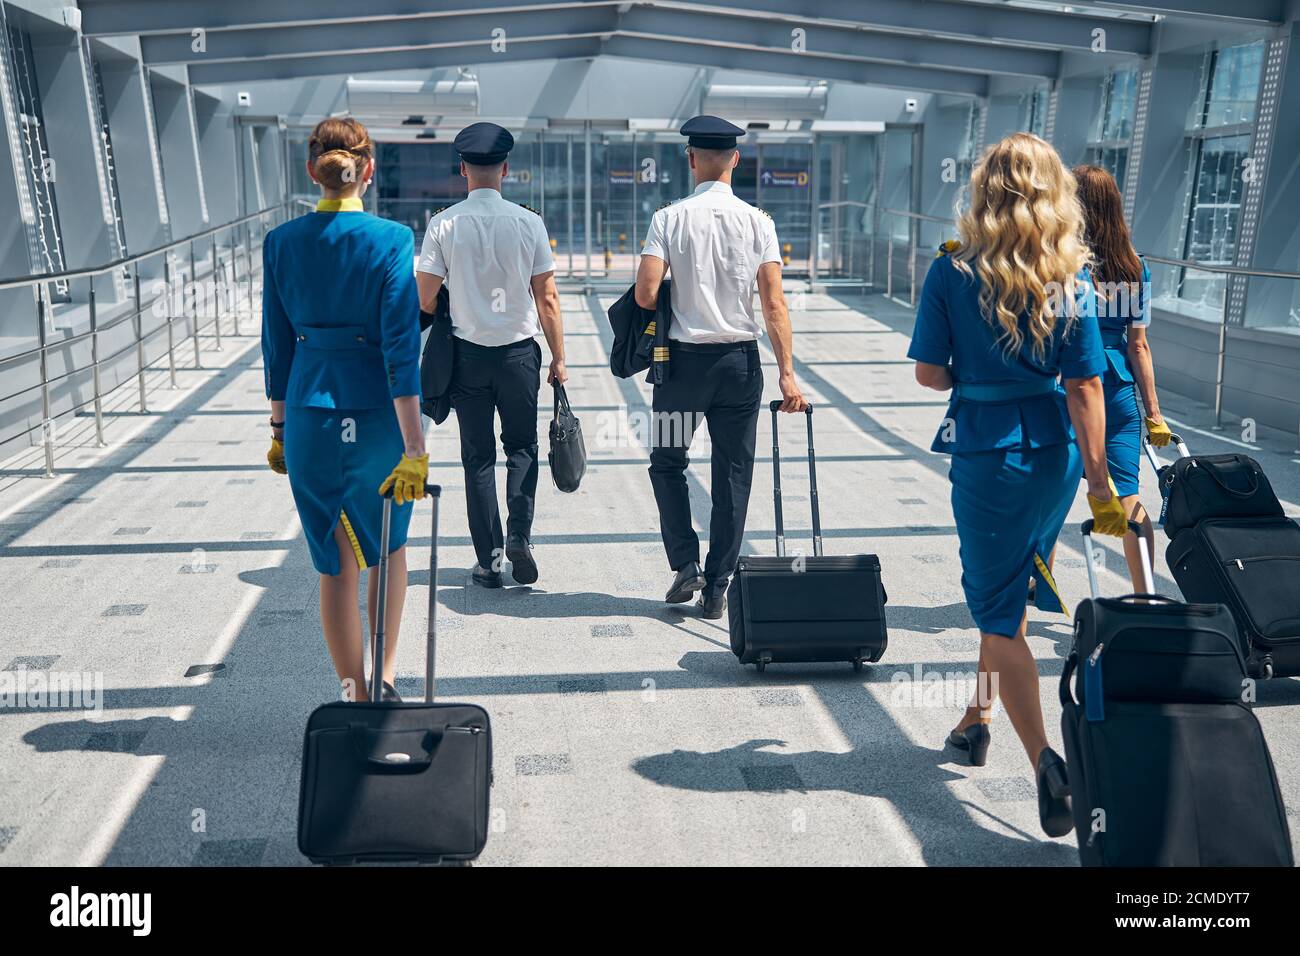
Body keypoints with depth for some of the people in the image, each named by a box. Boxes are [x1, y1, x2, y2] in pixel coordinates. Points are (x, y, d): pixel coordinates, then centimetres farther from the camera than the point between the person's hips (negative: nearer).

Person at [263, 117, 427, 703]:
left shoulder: (281, 242, 1)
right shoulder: (392, 240, -10)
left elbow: (276, 344, 6)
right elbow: (401, 348, -15)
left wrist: (280, 427, 16)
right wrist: (414, 447, -15)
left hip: (310, 414, 2)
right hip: (379, 414, -2)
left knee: (336, 564, 13)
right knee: (389, 546, 22)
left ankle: (356, 697, 21)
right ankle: (386, 676, 16)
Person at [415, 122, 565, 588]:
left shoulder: (444, 224, -5)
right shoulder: (528, 222, -5)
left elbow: (424, 298, -5)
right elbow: (547, 297, -4)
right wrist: (558, 358, 4)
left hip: (467, 354, 0)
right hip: (519, 352, 0)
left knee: (478, 457, 9)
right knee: (522, 446, 17)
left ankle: (488, 561, 11)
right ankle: (519, 534, -1)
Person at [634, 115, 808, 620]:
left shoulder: (669, 218, -6)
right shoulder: (756, 221, -2)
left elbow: (645, 295, -14)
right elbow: (774, 304, -7)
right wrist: (787, 373, -6)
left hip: (683, 359, -1)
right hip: (740, 360, 2)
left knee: (667, 463, 17)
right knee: (733, 474, 10)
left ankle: (685, 564, 8)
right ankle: (716, 588, 14)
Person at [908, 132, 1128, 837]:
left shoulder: (953, 273, -10)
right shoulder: (1073, 279, -3)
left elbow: (929, 374, -7)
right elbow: (1085, 389, -5)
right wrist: (1099, 486, -2)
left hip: (987, 455, -4)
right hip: (1055, 452, 4)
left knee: (997, 610, 5)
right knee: (1008, 592, 22)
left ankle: (1044, 761, -9)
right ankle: (979, 716, 39)